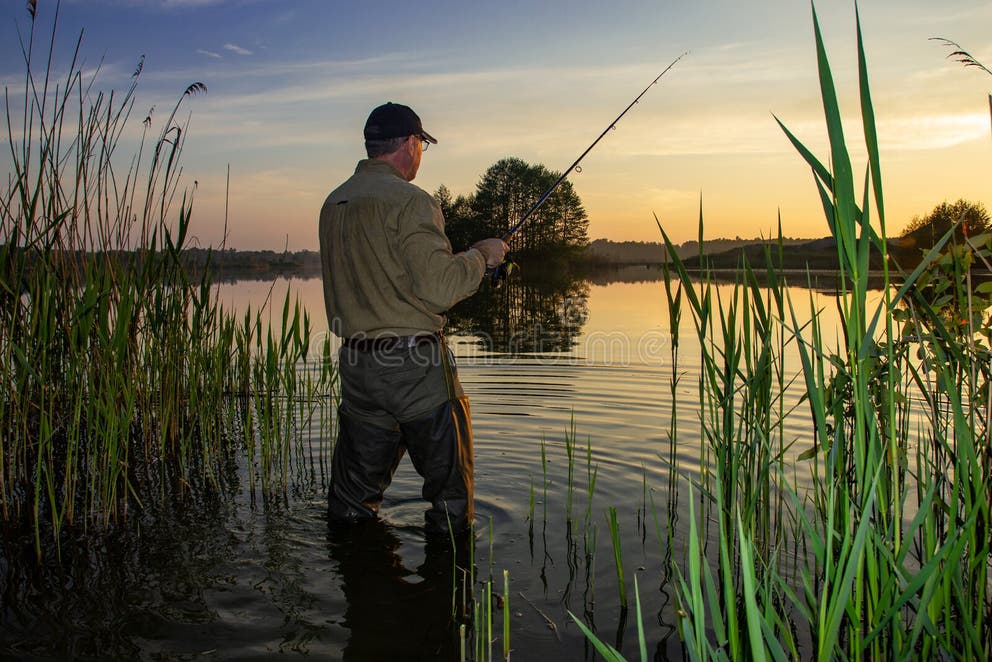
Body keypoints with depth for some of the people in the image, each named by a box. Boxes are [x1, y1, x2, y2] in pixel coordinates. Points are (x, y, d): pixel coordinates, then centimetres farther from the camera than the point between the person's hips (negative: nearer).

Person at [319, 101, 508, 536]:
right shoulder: (409, 201, -13)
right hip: (415, 363, -7)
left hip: (356, 365, 8)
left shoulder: (333, 204, 11)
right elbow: (439, 287, -21)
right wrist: (480, 256, -3)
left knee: (353, 491, 17)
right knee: (448, 482, 9)